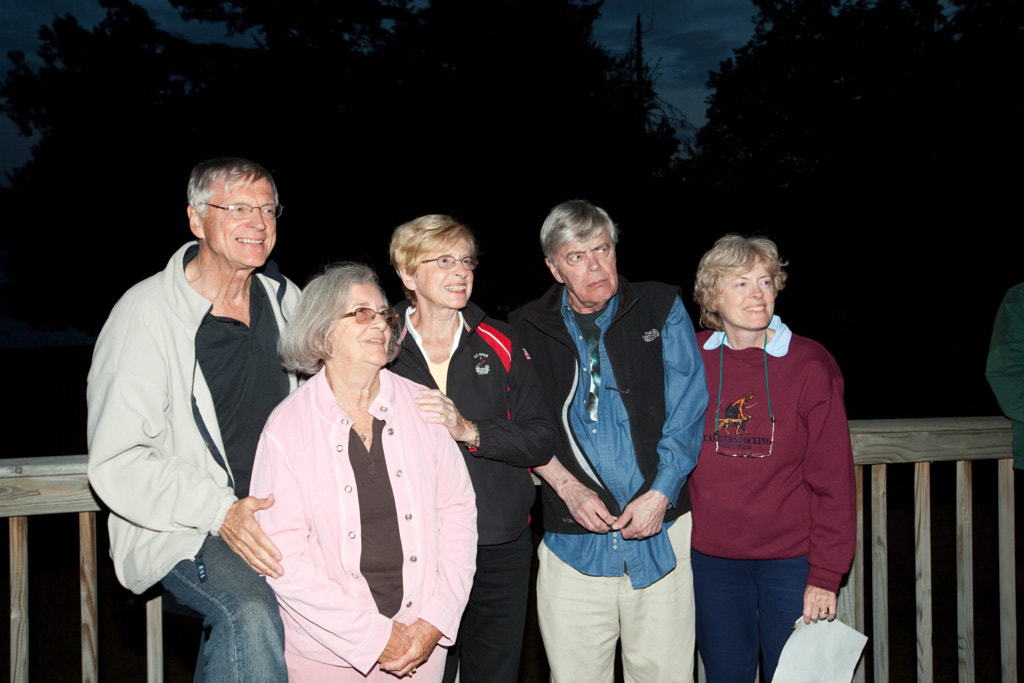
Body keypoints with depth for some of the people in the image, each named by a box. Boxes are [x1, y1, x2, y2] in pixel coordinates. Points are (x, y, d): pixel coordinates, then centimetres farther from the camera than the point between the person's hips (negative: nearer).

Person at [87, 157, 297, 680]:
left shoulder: (285, 299, 8)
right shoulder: (147, 314, -10)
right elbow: (117, 462, -13)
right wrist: (219, 511, -24)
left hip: (271, 514, 6)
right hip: (179, 529, -6)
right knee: (249, 614, -32)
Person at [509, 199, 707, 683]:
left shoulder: (661, 309, 4)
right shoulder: (528, 330, 6)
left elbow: (687, 411, 1)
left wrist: (660, 494, -8)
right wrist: (569, 488, -9)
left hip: (660, 532, 0)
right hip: (573, 537, 1)